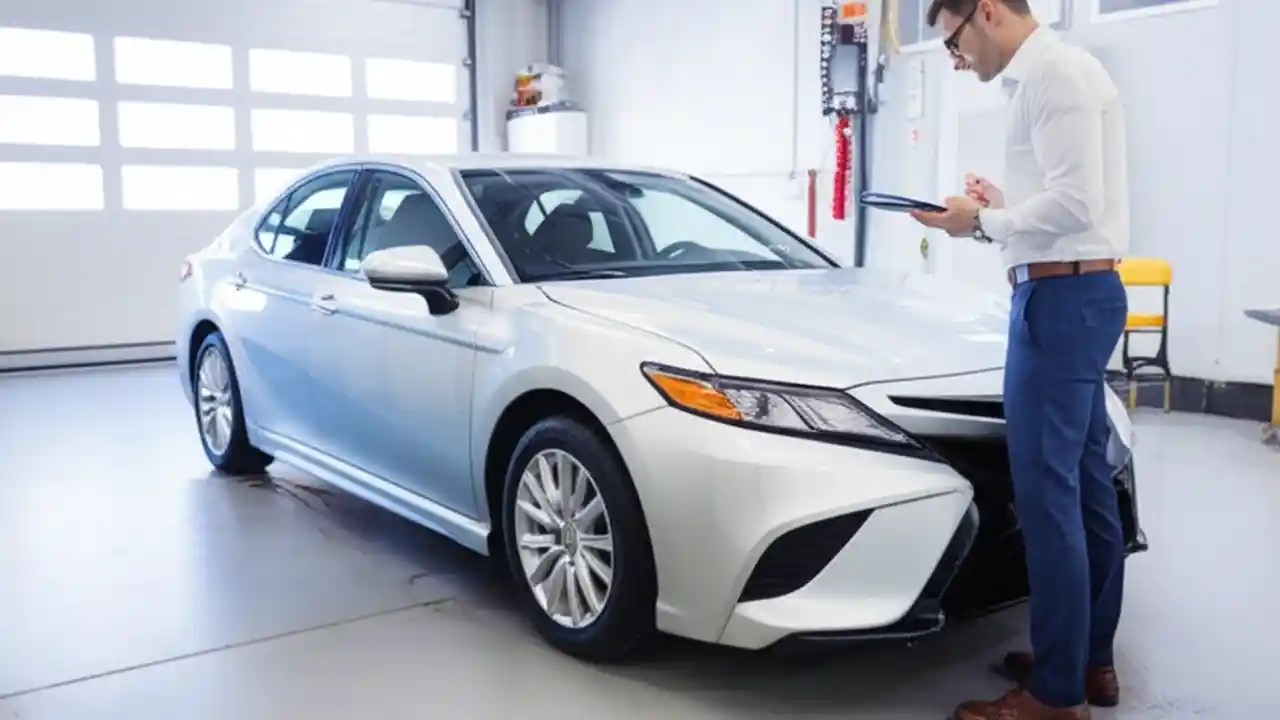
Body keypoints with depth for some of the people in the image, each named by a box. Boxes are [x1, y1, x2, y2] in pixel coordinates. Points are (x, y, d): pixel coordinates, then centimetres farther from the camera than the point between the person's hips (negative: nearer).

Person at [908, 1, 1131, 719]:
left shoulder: (1054, 71, -13)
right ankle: (1092, 660, 27)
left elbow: (1074, 204, -21)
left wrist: (982, 223, -10)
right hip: (1081, 291, 11)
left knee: (1047, 490, -7)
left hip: (1062, 294, -11)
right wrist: (1003, 204, 12)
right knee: (1085, 484, 15)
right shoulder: (1056, 72, 18)